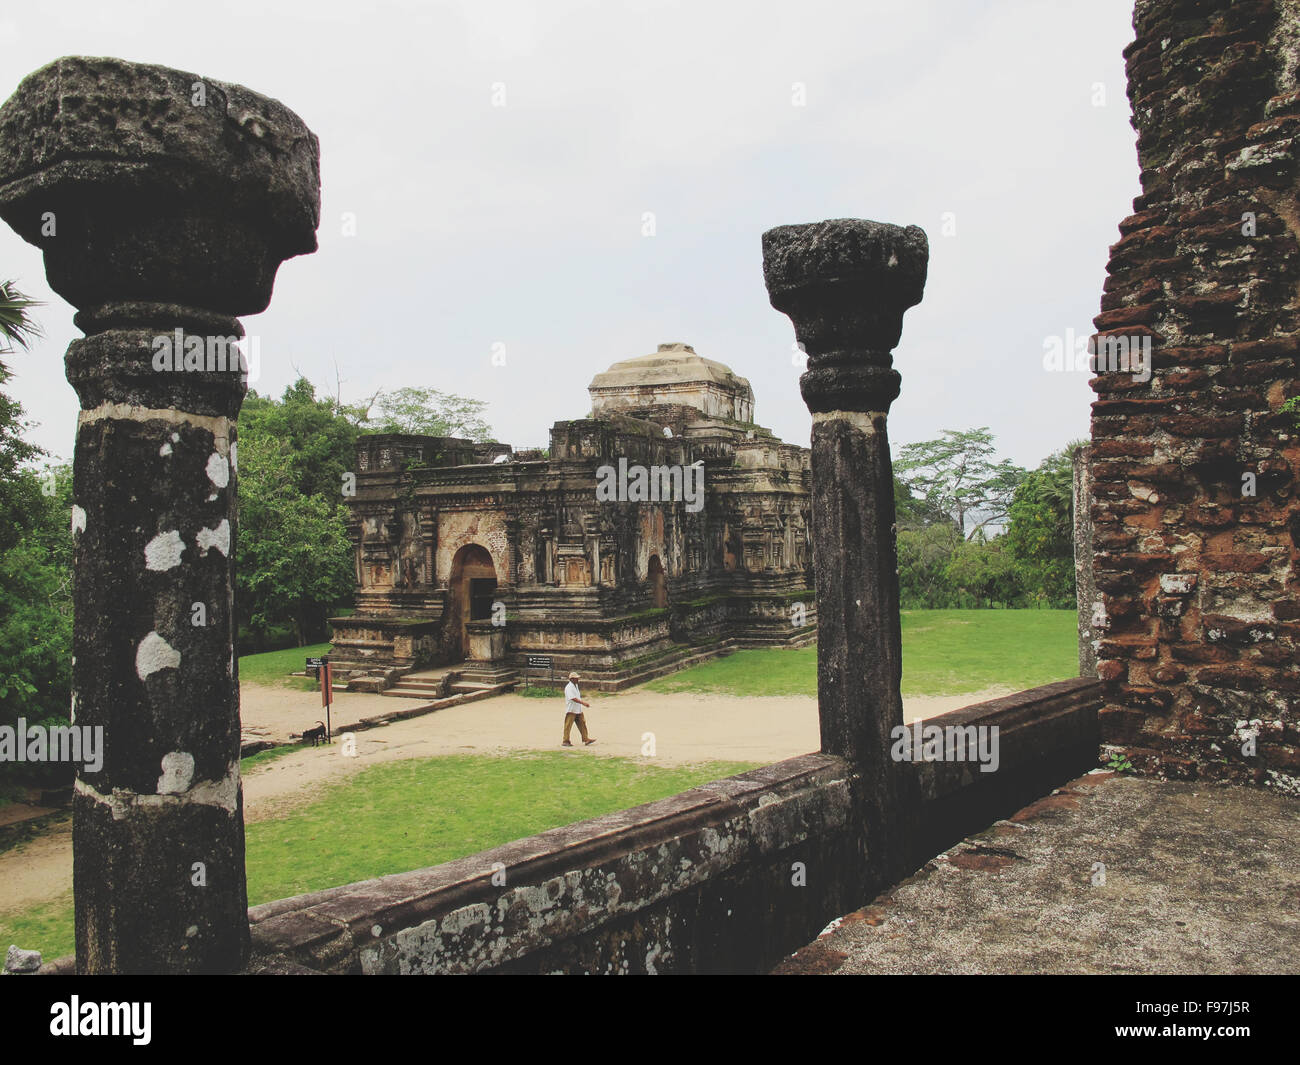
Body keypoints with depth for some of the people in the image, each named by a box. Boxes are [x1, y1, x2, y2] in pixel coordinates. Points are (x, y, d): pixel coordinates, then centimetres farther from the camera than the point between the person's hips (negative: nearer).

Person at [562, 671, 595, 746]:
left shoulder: (575, 686, 15)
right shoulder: (569, 687, -16)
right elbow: (573, 698, -25)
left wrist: (584, 702, 12)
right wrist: (583, 702, -27)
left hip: (578, 710, 9)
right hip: (571, 710, -9)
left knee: (582, 723, 6)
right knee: (568, 726, -1)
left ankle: (586, 739, 8)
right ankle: (566, 741, 6)